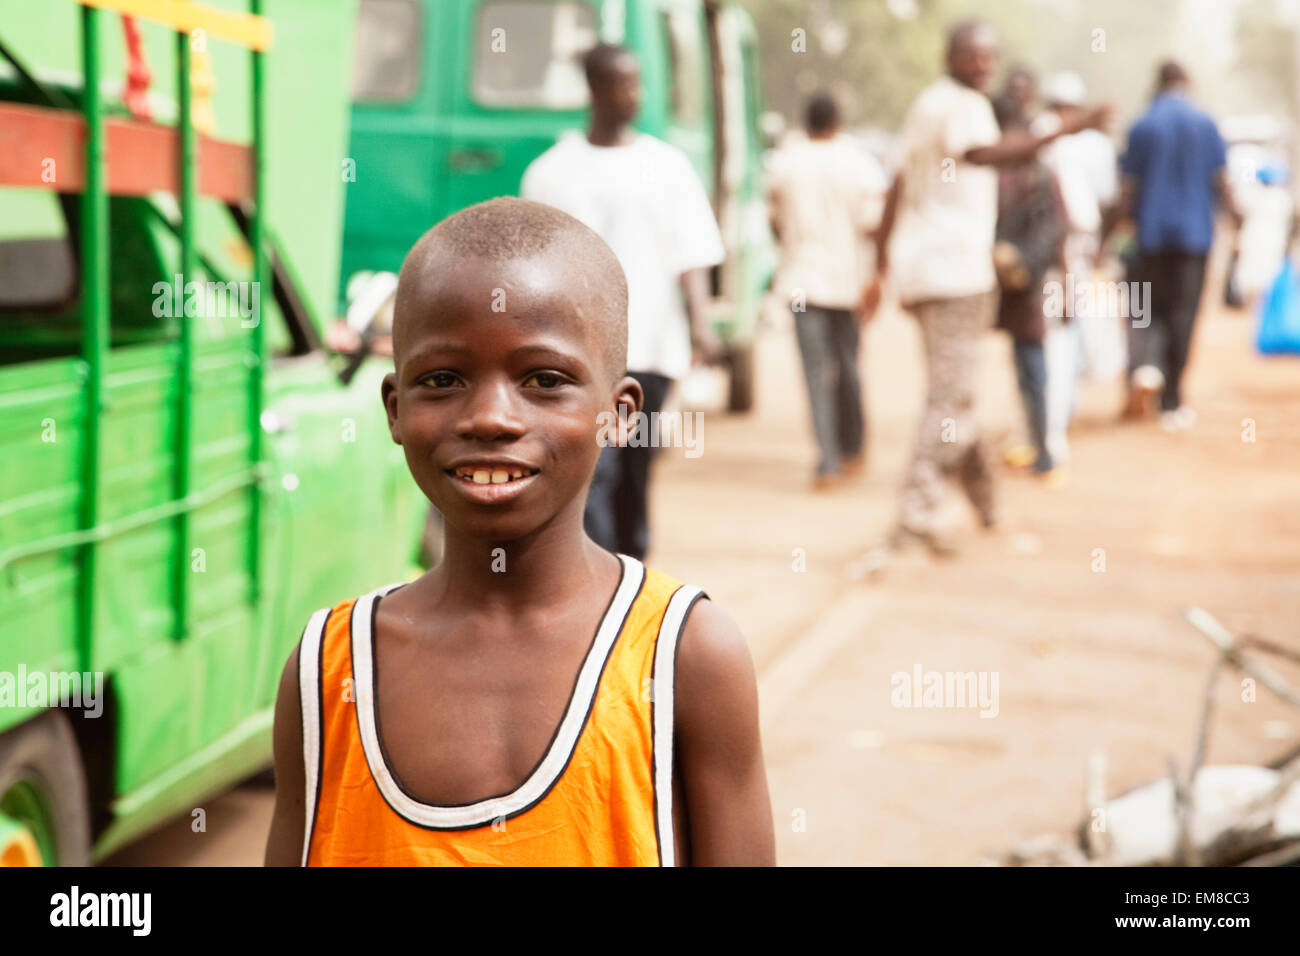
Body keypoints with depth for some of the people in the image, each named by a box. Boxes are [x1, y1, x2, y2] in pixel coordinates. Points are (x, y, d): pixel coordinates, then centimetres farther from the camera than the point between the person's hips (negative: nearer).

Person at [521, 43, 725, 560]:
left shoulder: (667, 165, 9)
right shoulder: (551, 170, 7)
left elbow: (691, 254, 4)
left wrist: (700, 322, -10)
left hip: (650, 344, 2)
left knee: (634, 474, 10)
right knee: (593, 469, -14)